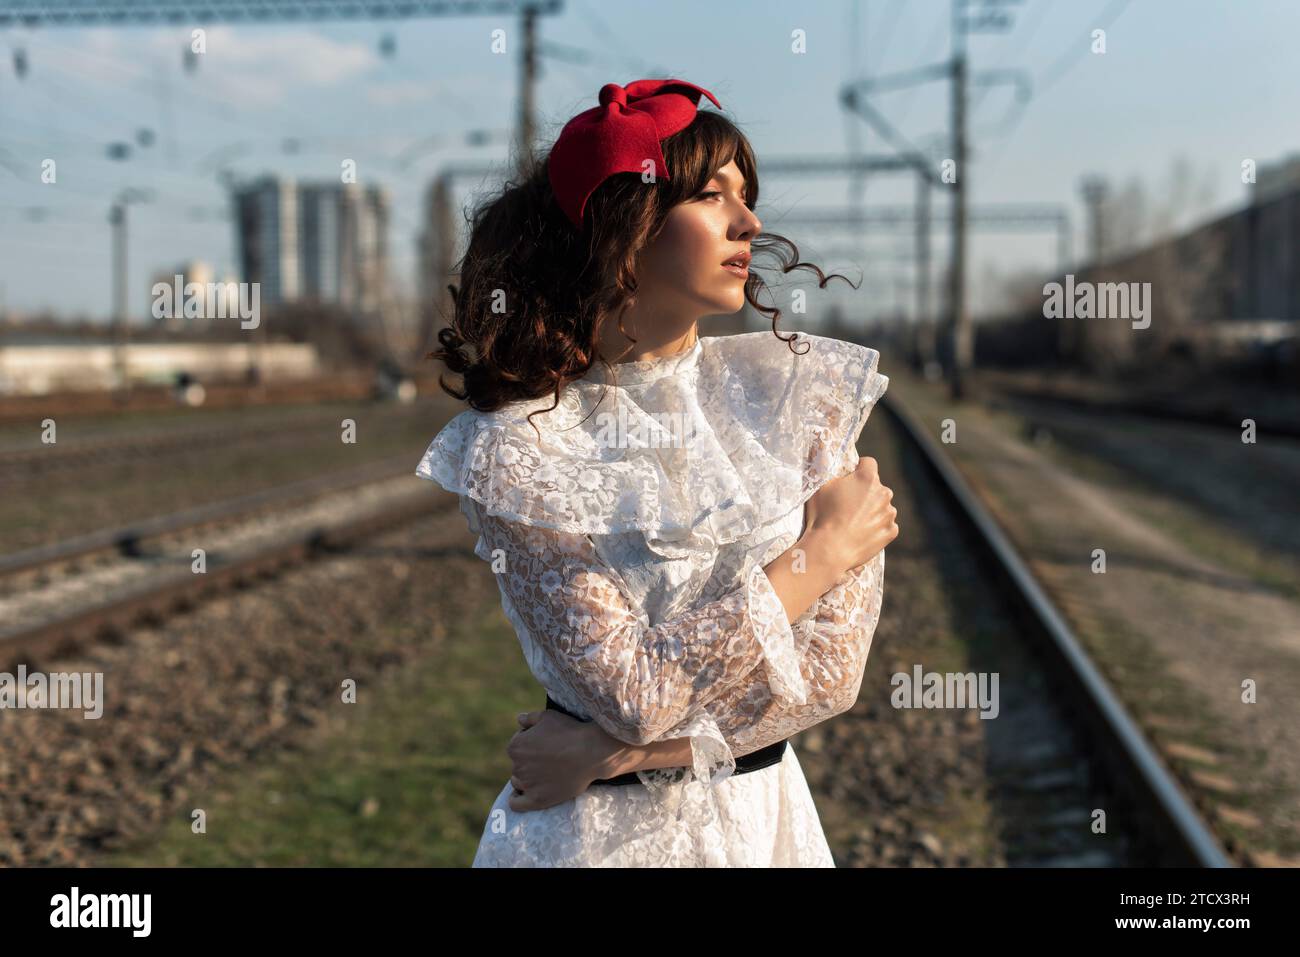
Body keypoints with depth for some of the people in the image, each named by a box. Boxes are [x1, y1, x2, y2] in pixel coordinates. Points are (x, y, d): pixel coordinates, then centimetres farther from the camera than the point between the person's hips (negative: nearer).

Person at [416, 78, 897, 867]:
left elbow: (832, 670, -11)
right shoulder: (516, 448, -15)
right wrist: (821, 552, -15)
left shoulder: (795, 386, -7)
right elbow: (635, 695, -21)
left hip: (768, 810, 3)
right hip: (603, 831, -3)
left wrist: (618, 750, -17)